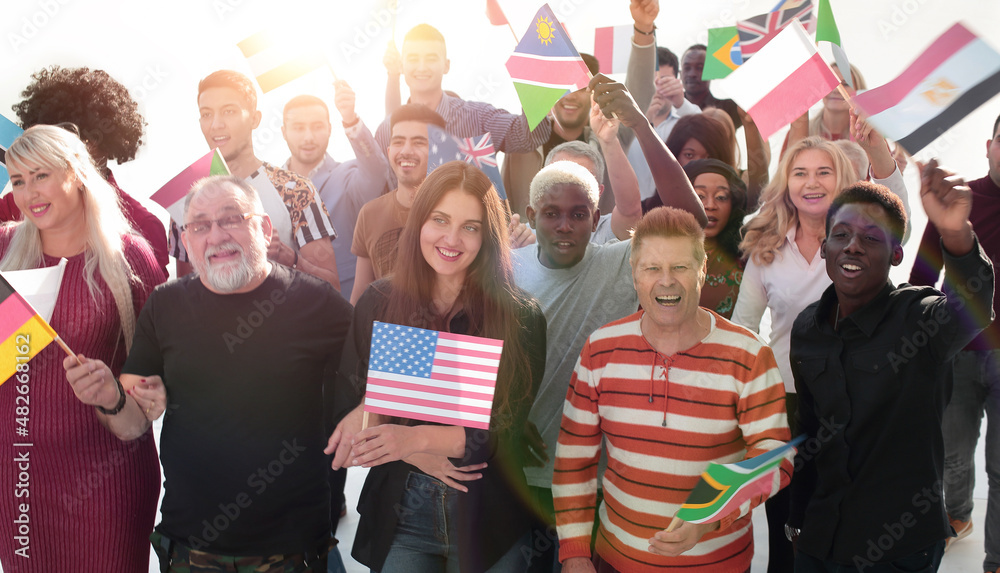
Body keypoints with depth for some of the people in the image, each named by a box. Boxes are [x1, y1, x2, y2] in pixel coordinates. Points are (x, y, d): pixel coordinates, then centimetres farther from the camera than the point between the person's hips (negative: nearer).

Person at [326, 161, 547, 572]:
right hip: (399, 513, 1)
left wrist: (417, 437, -24)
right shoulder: (377, 304, -3)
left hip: (486, 518, -1)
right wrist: (415, 456, -16)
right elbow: (349, 403, 1)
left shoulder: (520, 318, -9)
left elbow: (505, 431, -10)